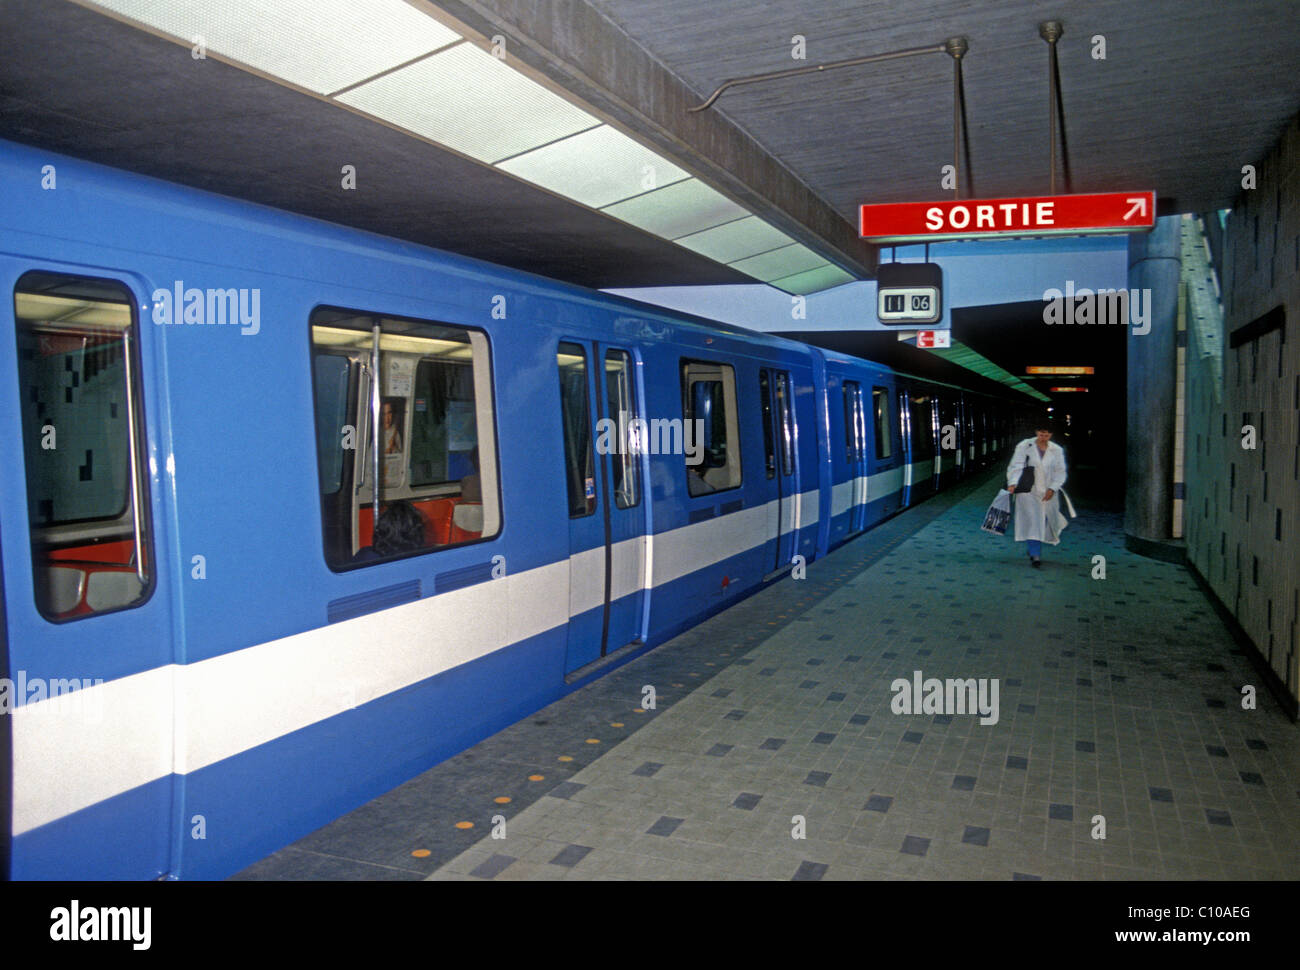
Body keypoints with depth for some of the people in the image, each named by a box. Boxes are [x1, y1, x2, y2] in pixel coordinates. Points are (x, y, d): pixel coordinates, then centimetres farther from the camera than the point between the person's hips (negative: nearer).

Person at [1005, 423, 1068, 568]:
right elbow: (1016, 466, -8)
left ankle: (1034, 550, 31)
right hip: (1028, 491, -3)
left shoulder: (1057, 450, 5)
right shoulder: (1024, 446, -3)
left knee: (1045, 522, 8)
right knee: (1033, 523, -11)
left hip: (1048, 493, 3)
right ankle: (1035, 556, -12)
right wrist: (1012, 483, -23)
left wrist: (1052, 489, -10)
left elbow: (1060, 472, 4)